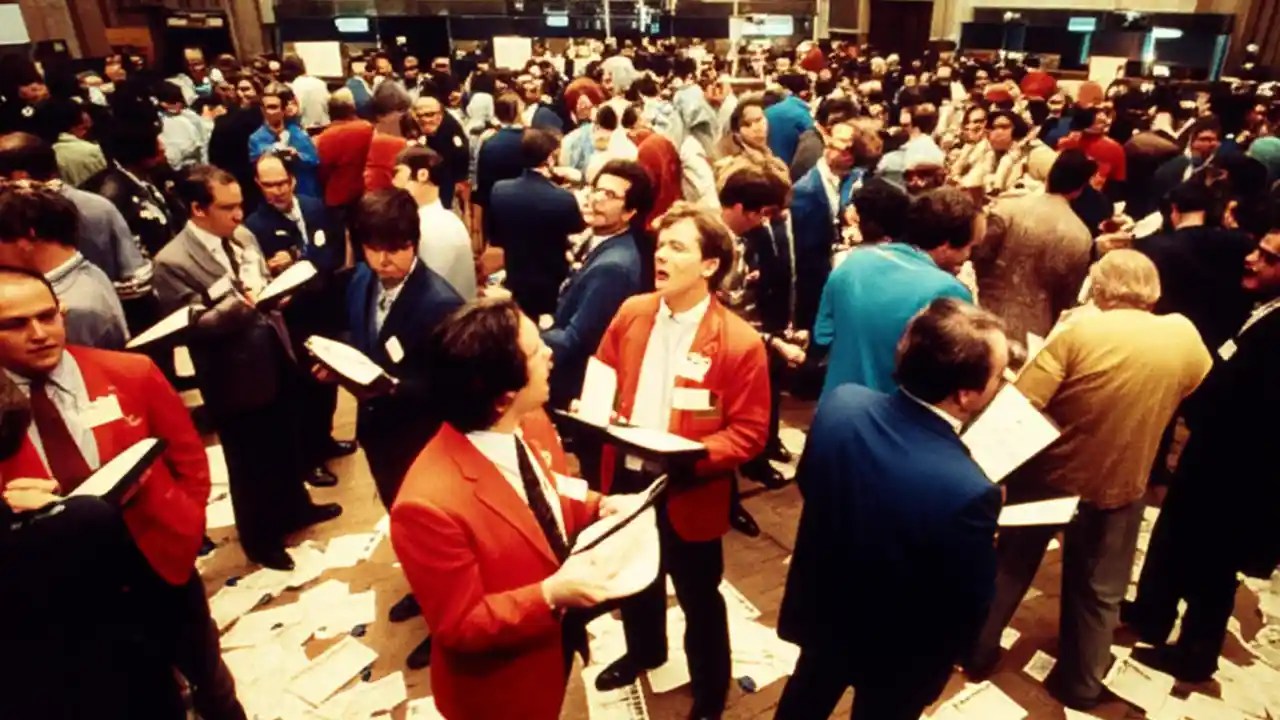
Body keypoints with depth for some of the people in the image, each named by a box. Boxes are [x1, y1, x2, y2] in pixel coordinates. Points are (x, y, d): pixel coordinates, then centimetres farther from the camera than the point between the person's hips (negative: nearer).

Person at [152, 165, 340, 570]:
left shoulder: (242, 237, 4)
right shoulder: (173, 263, -19)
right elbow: (192, 327, -22)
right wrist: (241, 304, -34)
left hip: (276, 360, 7)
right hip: (237, 378, -7)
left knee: (286, 446, 24)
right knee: (251, 464, 13)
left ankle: (293, 509, 48)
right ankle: (260, 539, 34)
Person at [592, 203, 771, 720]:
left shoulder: (739, 342, -19)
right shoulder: (631, 313, -3)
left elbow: (749, 433, -15)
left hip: (688, 494, -5)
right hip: (626, 478, 5)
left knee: (699, 599, 16)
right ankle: (643, 651, 58)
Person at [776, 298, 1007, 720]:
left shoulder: (840, 403, -23)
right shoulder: (969, 491, -38)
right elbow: (971, 606, -20)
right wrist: (987, 522, -5)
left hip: (823, 609, 4)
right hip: (897, 651, -3)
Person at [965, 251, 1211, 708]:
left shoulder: (1079, 331, -21)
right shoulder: (1186, 338, -7)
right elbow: (1195, 383, 16)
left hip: (1052, 474, -2)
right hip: (1120, 486, 3)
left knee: (1011, 565, 18)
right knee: (1099, 590, 20)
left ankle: (978, 650, 33)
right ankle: (1079, 684, 36)